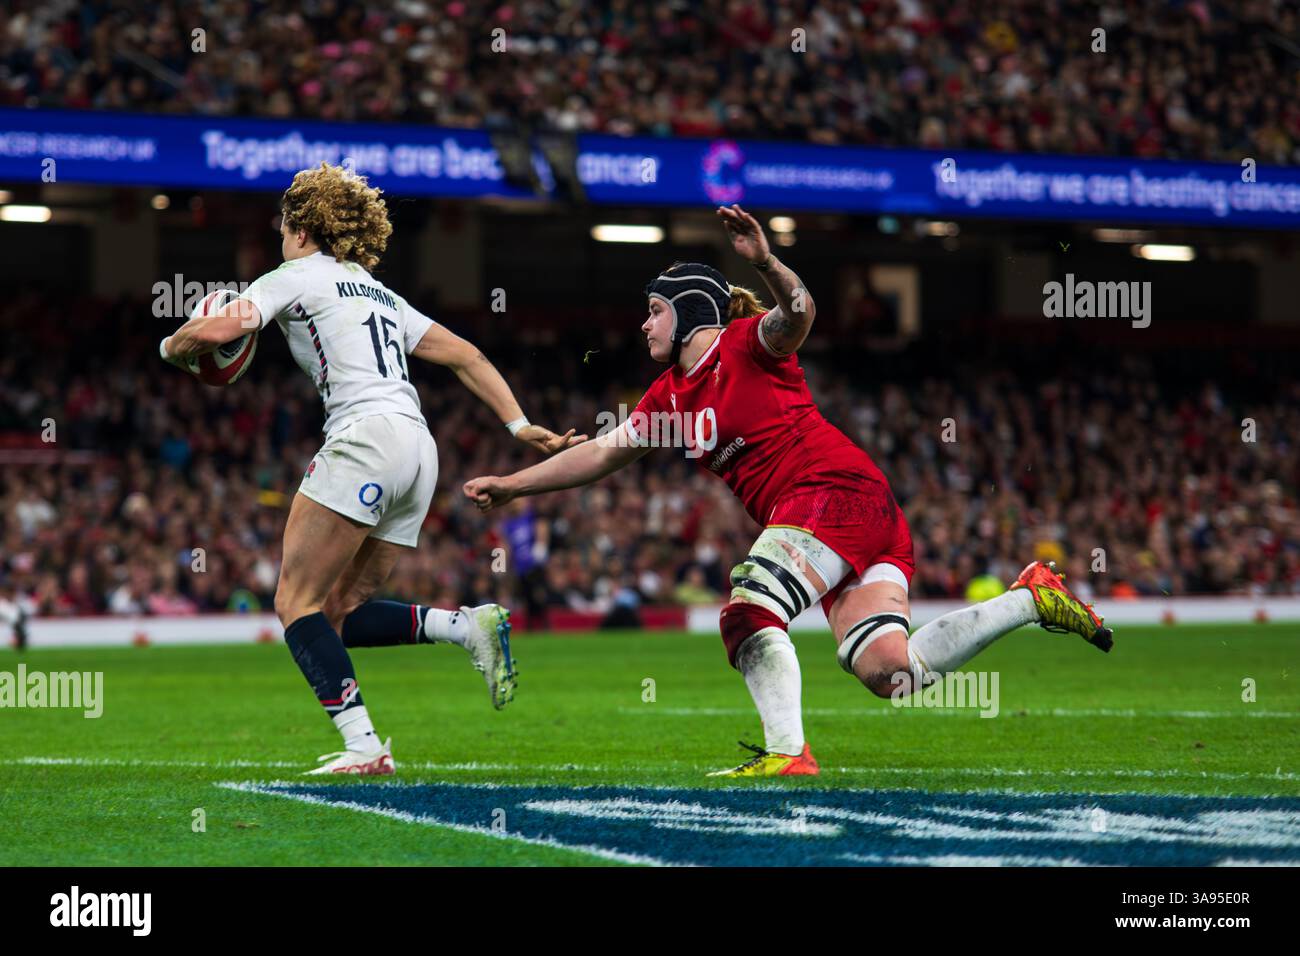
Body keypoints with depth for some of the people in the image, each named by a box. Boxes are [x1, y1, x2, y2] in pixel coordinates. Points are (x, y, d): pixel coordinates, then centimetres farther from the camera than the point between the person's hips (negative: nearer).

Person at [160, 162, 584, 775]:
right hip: (418, 452, 8)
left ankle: (363, 744, -21)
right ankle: (468, 625, -8)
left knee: (297, 602, -5)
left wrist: (173, 348, 15)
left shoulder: (298, 276, 7)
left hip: (364, 437, -8)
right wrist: (519, 426, 24)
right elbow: (464, 356, 27)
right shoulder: (379, 292, 29)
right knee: (339, 612, 11)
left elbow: (215, 330, -6)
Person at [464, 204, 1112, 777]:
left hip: (836, 489, -8)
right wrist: (512, 484, 23)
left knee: (747, 617, -19)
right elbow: (602, 453, 26)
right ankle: (1031, 597, 6)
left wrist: (765, 263, -42)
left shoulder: (747, 343, -2)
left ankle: (786, 754, -25)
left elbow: (797, 314, -23)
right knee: (891, 674, -5)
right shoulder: (670, 397, 22)